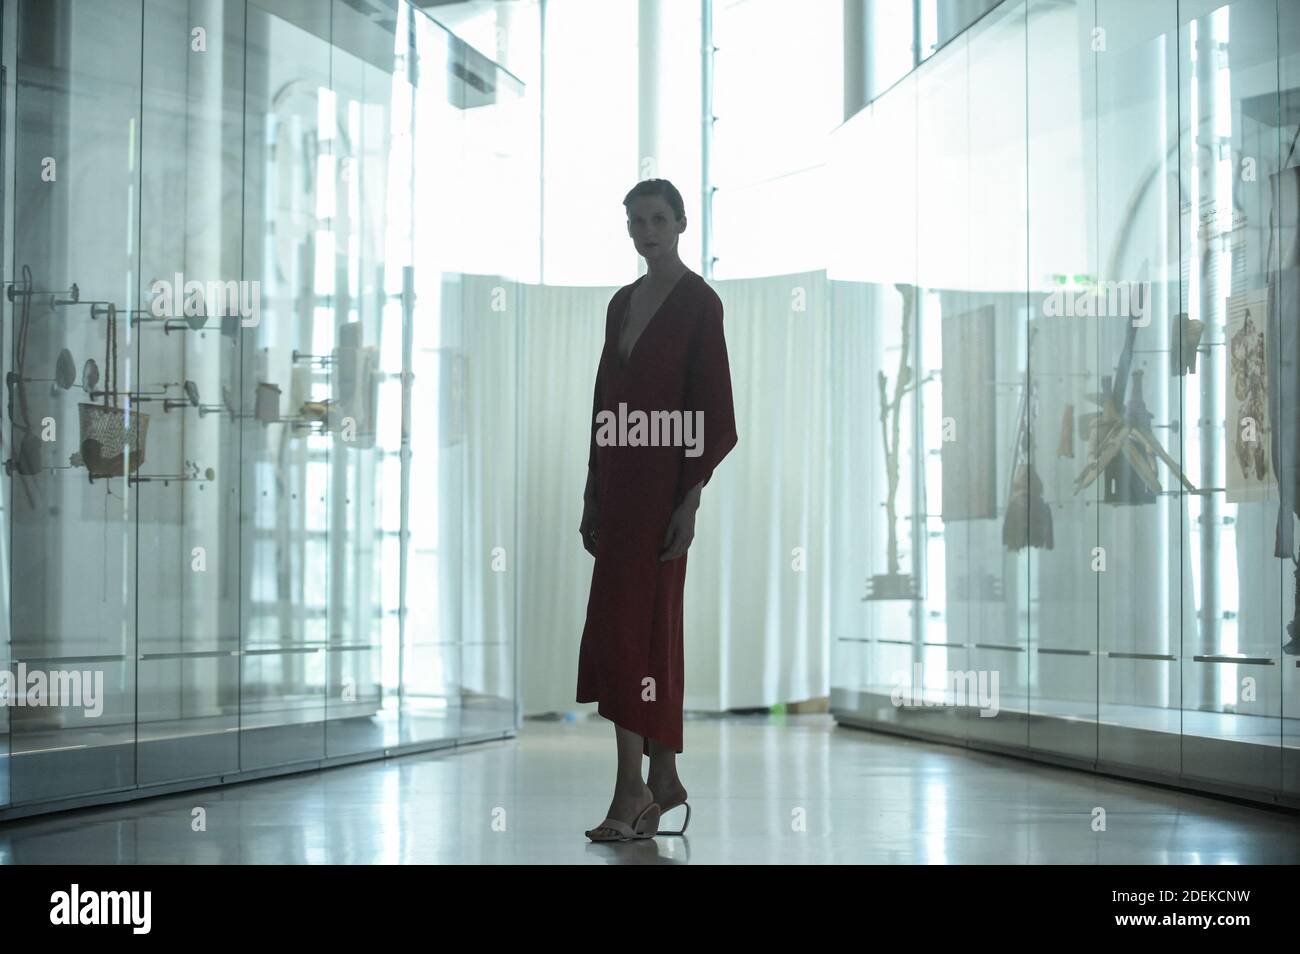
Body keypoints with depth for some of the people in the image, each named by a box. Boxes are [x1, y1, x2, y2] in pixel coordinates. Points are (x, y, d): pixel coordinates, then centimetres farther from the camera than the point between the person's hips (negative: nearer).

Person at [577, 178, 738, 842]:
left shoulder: (699, 302, -7)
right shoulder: (622, 302, 15)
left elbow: (712, 413, -11)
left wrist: (690, 500, -16)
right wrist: (592, 491, 14)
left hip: (662, 483, -7)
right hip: (619, 482, 7)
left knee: (629, 627, -10)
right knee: (651, 627, 10)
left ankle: (633, 788, -5)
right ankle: (664, 779, 17)